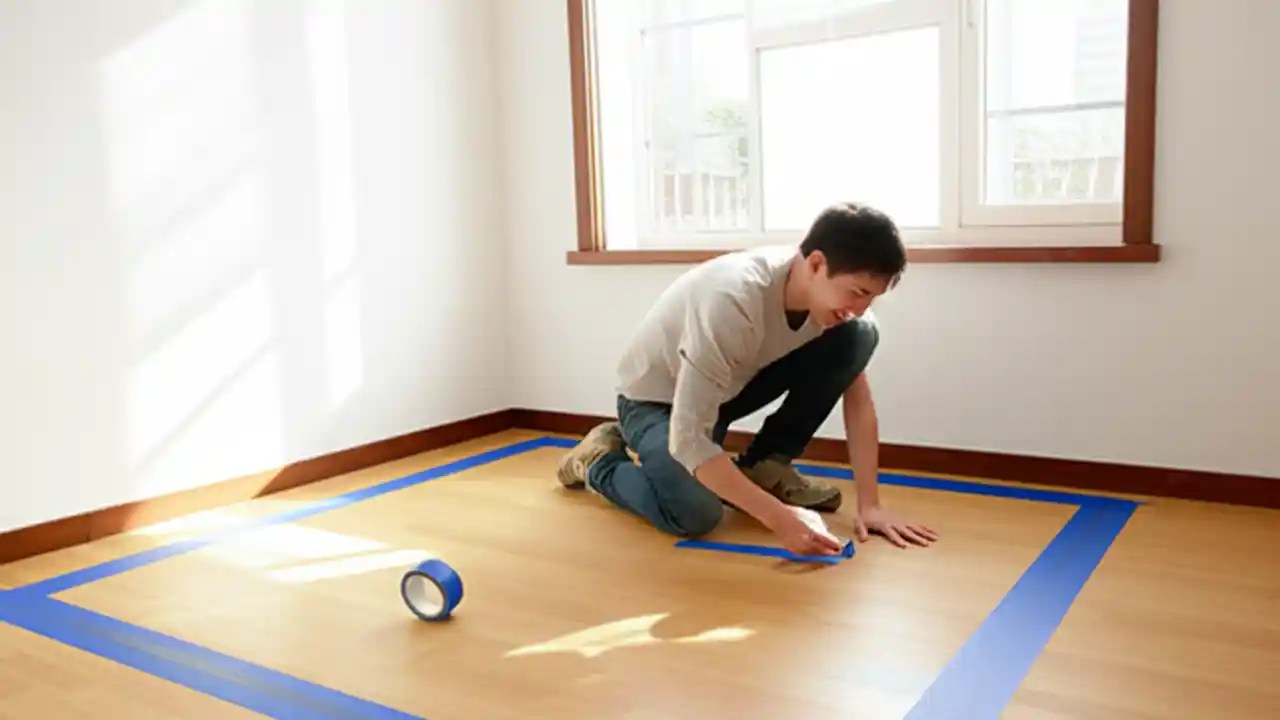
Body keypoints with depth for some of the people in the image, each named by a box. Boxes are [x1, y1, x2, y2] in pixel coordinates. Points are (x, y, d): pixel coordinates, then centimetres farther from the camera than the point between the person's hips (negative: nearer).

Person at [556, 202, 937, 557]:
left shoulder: (831, 290, -19)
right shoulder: (733, 301, -39)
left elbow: (857, 397, -11)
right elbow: (690, 441, -39)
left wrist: (870, 504, -19)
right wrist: (781, 518, -42)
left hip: (730, 384, 6)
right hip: (655, 398, -6)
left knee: (859, 337, -13)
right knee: (695, 514, -32)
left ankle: (763, 468, -1)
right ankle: (601, 459, 1)